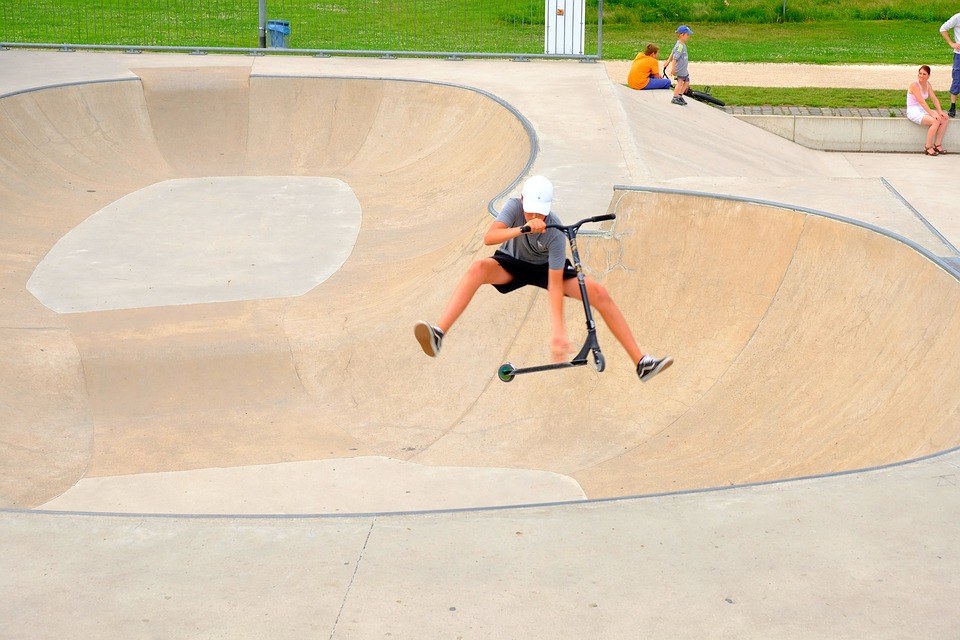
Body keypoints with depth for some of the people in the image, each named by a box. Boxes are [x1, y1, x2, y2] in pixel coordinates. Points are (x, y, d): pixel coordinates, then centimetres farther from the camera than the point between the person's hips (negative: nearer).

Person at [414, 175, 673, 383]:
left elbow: (555, 283, -32)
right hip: (512, 263, 0)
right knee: (478, 269, -34)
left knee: (599, 293, -19)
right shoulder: (514, 206, -29)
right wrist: (523, 229, -60)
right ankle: (438, 334, -45)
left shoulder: (555, 232, -32)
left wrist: (558, 331, -40)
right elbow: (488, 238, -44)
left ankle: (641, 362, -12)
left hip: (546, 268, 0)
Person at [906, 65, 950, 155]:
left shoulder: (928, 84, 8)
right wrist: (931, 113, -30)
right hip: (913, 111, -8)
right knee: (936, 121, -27)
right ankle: (928, 147, -15)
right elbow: (921, 101, -25)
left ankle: (937, 145, -4)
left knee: (945, 119, -7)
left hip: (923, 110, 8)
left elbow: (934, 99, 5)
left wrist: (940, 111, -10)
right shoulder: (914, 85, -17)